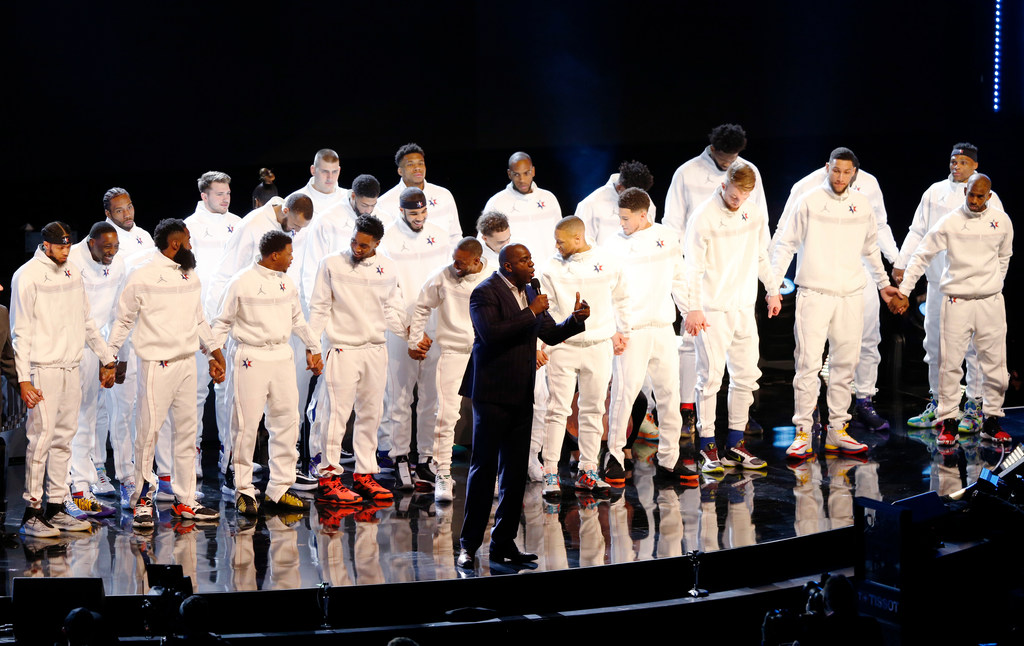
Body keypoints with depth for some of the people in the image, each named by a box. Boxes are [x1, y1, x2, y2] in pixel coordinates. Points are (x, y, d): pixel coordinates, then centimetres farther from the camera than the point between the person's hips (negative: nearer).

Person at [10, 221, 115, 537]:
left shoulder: (72, 273, 13)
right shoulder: (27, 276, -6)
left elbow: (86, 321, 23)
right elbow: (21, 331, -9)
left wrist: (106, 357, 22)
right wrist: (23, 378, -14)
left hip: (71, 368, 7)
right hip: (43, 369, -7)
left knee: (63, 438, 7)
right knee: (42, 437, -10)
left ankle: (55, 508, 13)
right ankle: (32, 512, -6)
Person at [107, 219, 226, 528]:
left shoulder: (190, 276, 12)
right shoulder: (142, 277, -9)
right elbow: (122, 321, -3)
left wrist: (215, 352, 17)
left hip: (188, 363, 7)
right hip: (157, 365, -7)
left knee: (186, 431, 9)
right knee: (148, 430, -5)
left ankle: (185, 500, 17)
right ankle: (143, 498, 8)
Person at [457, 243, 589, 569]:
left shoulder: (529, 292, 14)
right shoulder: (485, 293, -10)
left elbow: (550, 334, 19)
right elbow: (490, 333, -24)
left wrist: (575, 319, 1)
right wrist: (530, 313, -21)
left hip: (521, 395, 8)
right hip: (493, 393, -8)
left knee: (515, 472, 9)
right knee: (483, 468, -6)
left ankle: (503, 544, 15)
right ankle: (468, 545, -2)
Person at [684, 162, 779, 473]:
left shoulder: (756, 214, 6)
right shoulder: (704, 216, -11)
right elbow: (693, 267, -10)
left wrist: (773, 290, 22)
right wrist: (693, 308, -14)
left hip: (744, 308, 6)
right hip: (712, 310, -6)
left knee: (746, 376, 7)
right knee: (710, 377, -7)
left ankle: (734, 444, 16)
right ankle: (708, 447, -1)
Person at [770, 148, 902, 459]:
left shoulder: (862, 205, 9)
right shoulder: (809, 202, -3)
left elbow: (871, 249, 23)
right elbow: (785, 244, 0)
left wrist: (883, 283, 26)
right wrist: (773, 285, -6)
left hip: (851, 296, 4)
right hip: (814, 295, -4)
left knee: (845, 364, 7)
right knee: (808, 363, -8)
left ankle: (837, 431, 14)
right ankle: (803, 433, -5)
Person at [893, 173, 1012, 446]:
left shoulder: (1002, 221, 3)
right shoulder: (949, 222, -5)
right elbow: (922, 256, 1)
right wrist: (904, 291, -1)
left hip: (991, 302, 2)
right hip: (956, 301, -2)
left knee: (995, 364, 4)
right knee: (950, 364, -4)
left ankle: (992, 421, 15)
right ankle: (948, 422, 3)